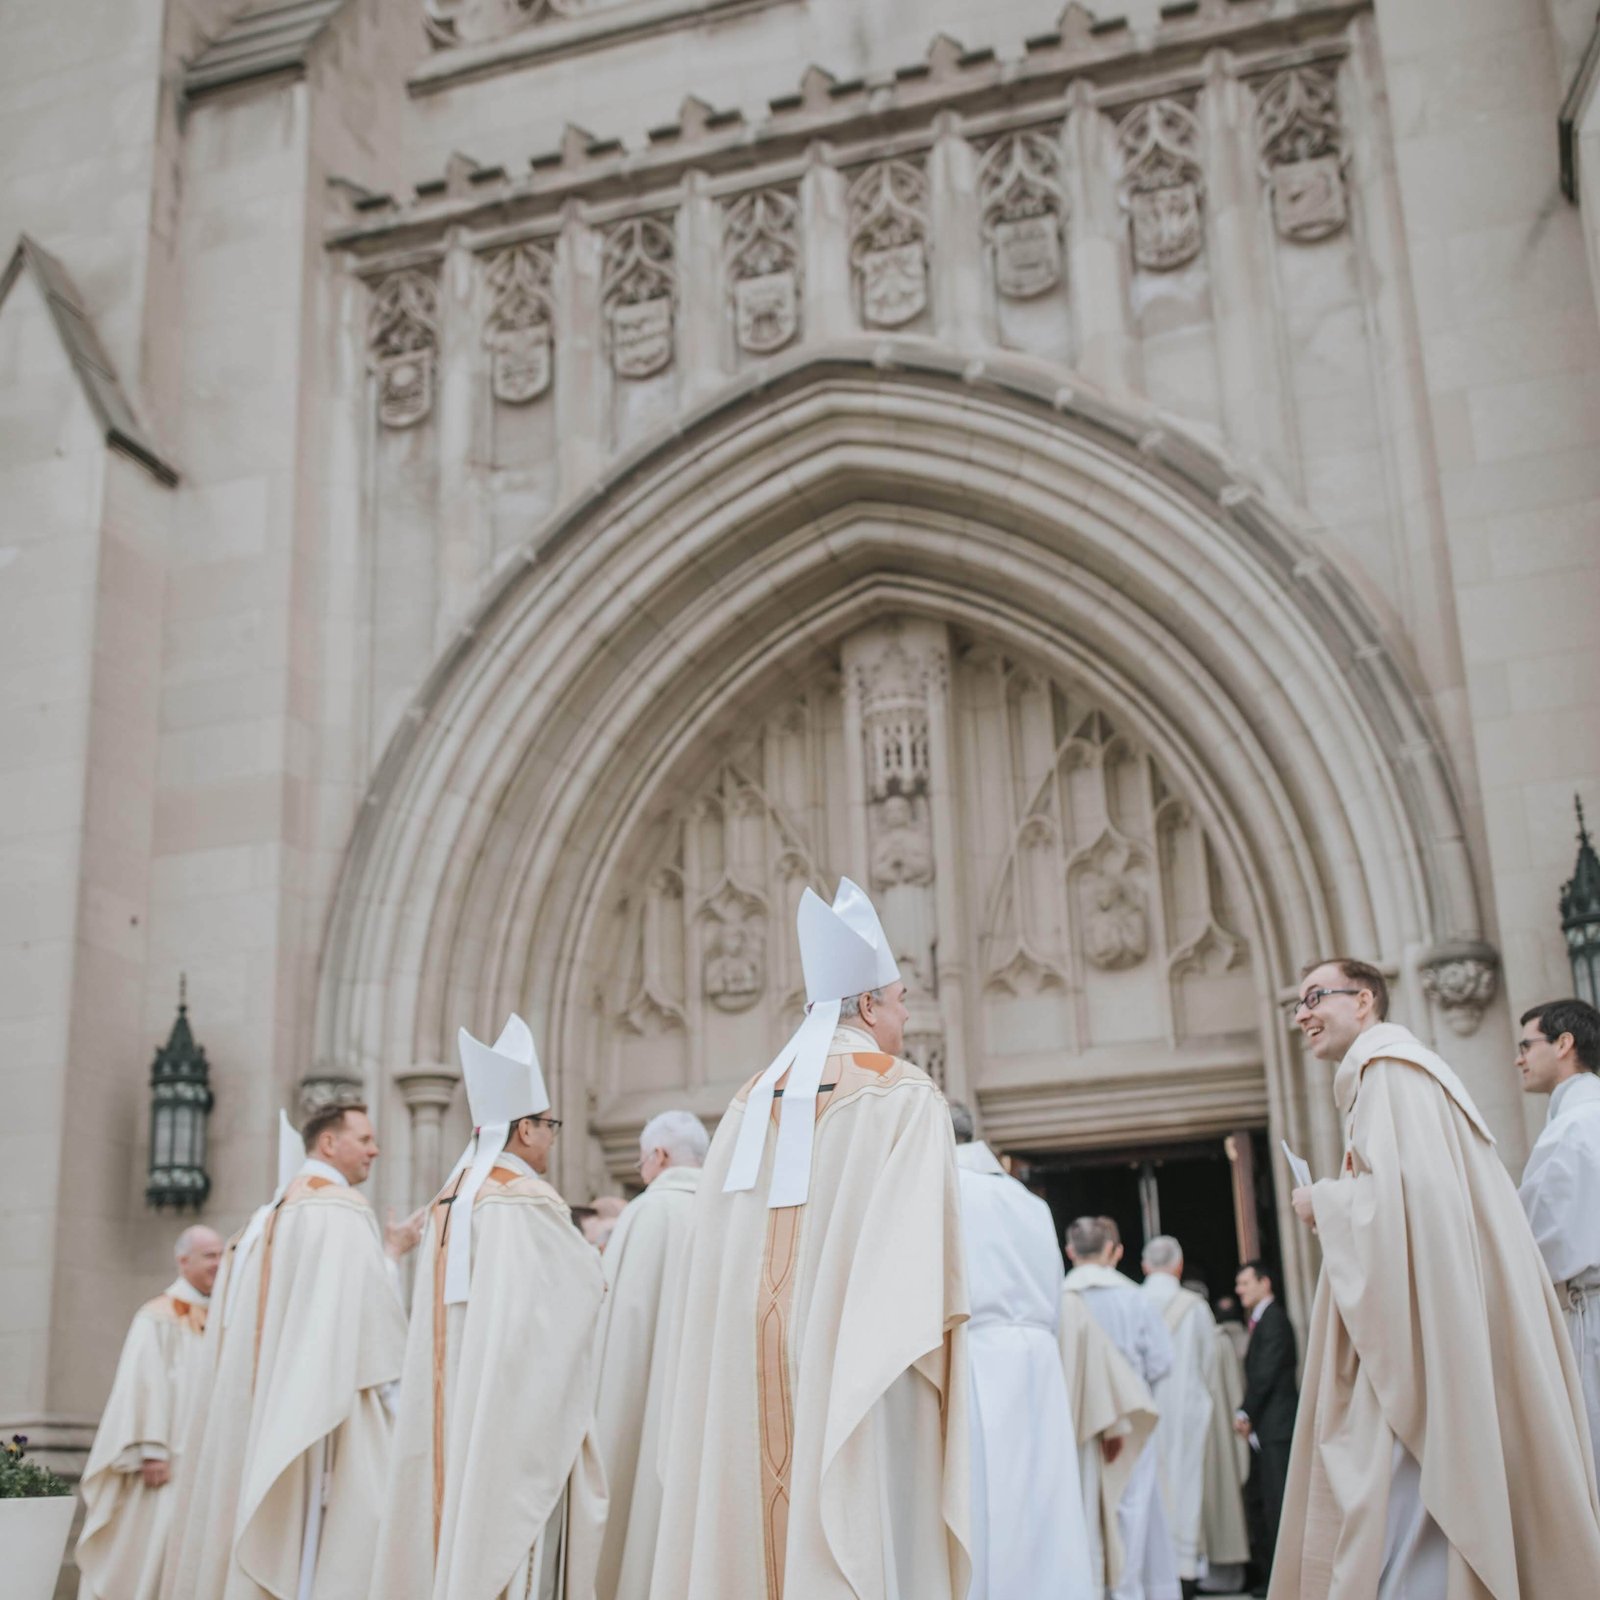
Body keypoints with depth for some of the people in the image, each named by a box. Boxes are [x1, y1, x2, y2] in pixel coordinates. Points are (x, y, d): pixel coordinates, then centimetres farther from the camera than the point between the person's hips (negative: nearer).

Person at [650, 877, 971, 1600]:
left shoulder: (751, 1103, 13)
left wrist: (768, 1332, 16)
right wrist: (933, 1360, -4)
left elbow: (713, 1249, 12)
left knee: (757, 1530, 7)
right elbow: (921, 1245, -10)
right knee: (859, 1537, -5)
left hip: (748, 1377, 6)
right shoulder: (904, 1095, -3)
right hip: (854, 1372, -5)